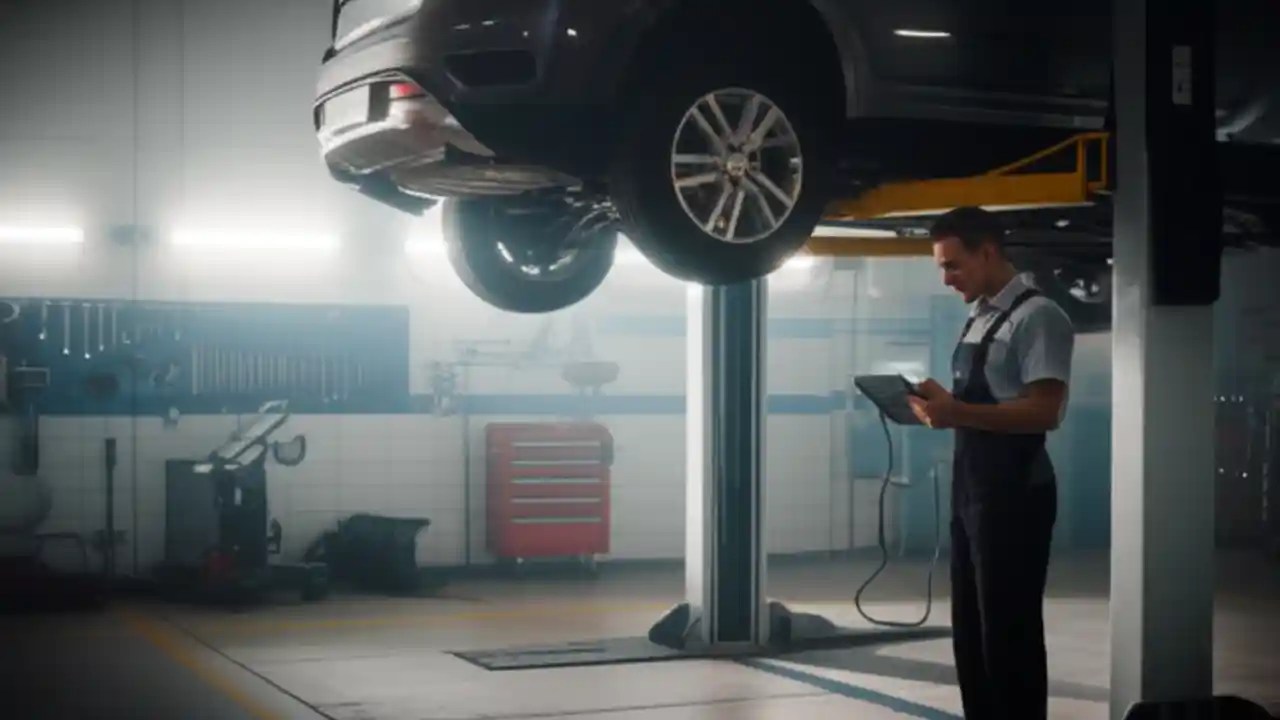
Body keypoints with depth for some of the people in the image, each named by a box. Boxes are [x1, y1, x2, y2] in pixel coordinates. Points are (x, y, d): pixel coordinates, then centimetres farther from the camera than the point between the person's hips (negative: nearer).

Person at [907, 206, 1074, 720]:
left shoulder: (1036, 317, -12)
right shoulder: (978, 319, 15)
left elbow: (1043, 411, -21)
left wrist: (957, 413, -27)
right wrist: (940, 407, 4)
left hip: (1013, 492, -9)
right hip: (969, 488, 9)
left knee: (1009, 631, -3)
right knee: (971, 631, 14)